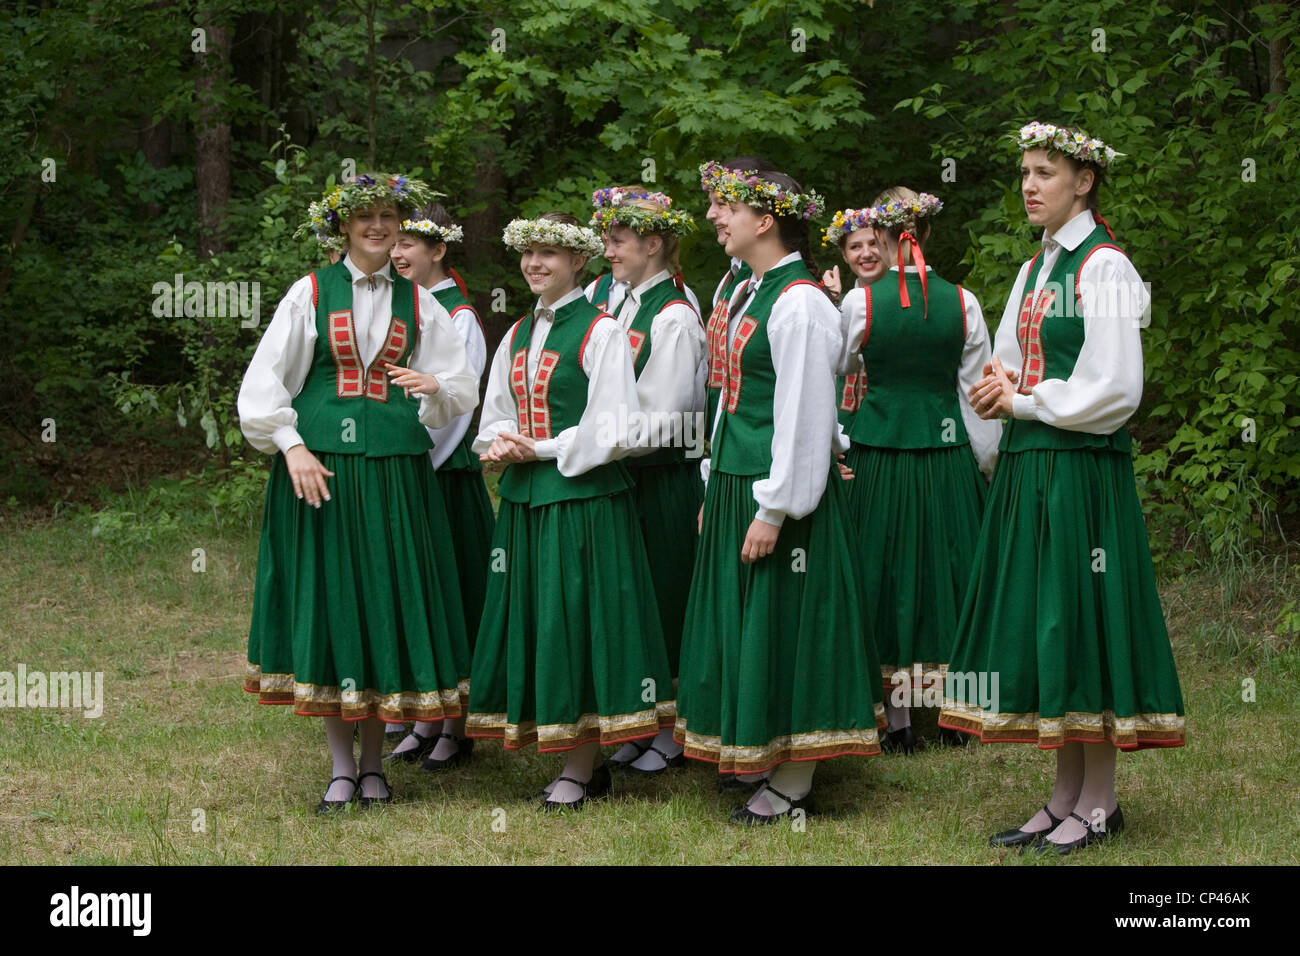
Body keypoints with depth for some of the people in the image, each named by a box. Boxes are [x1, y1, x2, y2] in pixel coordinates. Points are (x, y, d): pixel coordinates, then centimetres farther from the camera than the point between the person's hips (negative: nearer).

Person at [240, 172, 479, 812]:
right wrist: (291, 446, -11)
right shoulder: (310, 292, 5)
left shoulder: (417, 302, 11)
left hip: (394, 471, 2)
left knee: (388, 600, 1)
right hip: (318, 465, -2)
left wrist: (435, 387, -9)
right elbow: (264, 382, 1)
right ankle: (341, 767, 7)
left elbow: (464, 388, 13)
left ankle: (373, 764, 11)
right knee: (327, 601, -1)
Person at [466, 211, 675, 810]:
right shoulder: (516, 337, 14)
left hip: (585, 500, -7)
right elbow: (496, 419, 19)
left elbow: (612, 432, -12)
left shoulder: (600, 332, -7)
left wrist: (539, 450, -13)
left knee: (579, 620, -4)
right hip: (525, 500, 7)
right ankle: (579, 762, 16)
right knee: (535, 621, 7)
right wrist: (498, 445, -3)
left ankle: (580, 770, 4)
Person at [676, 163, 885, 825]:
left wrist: (774, 508, -21)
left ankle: (790, 786, 4)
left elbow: (804, 415, -20)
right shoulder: (754, 294, 13)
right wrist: (715, 491, 18)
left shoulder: (800, 303, -17)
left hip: (775, 490, -10)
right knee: (745, 622, 15)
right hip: (735, 483, 10)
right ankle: (756, 755, 26)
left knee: (781, 624, -3)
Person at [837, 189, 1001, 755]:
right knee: (947, 569, 11)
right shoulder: (962, 303, -3)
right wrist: (985, 463, 13)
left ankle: (898, 720, 8)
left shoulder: (860, 301, -9)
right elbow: (977, 391, 3)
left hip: (879, 452, -2)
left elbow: (840, 368, 8)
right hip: (948, 453, 2)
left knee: (888, 575, 6)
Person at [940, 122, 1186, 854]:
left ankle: (1099, 803, 3)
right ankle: (1068, 795, 16)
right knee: (1040, 623, 8)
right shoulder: (1035, 269, 16)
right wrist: (1002, 387, -1)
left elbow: (1113, 389, -16)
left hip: (1082, 468, -8)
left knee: (1082, 620, -5)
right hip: (1028, 466, 8)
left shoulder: (1105, 267, -10)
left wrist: (1022, 403, -7)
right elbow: (1006, 364, 22)